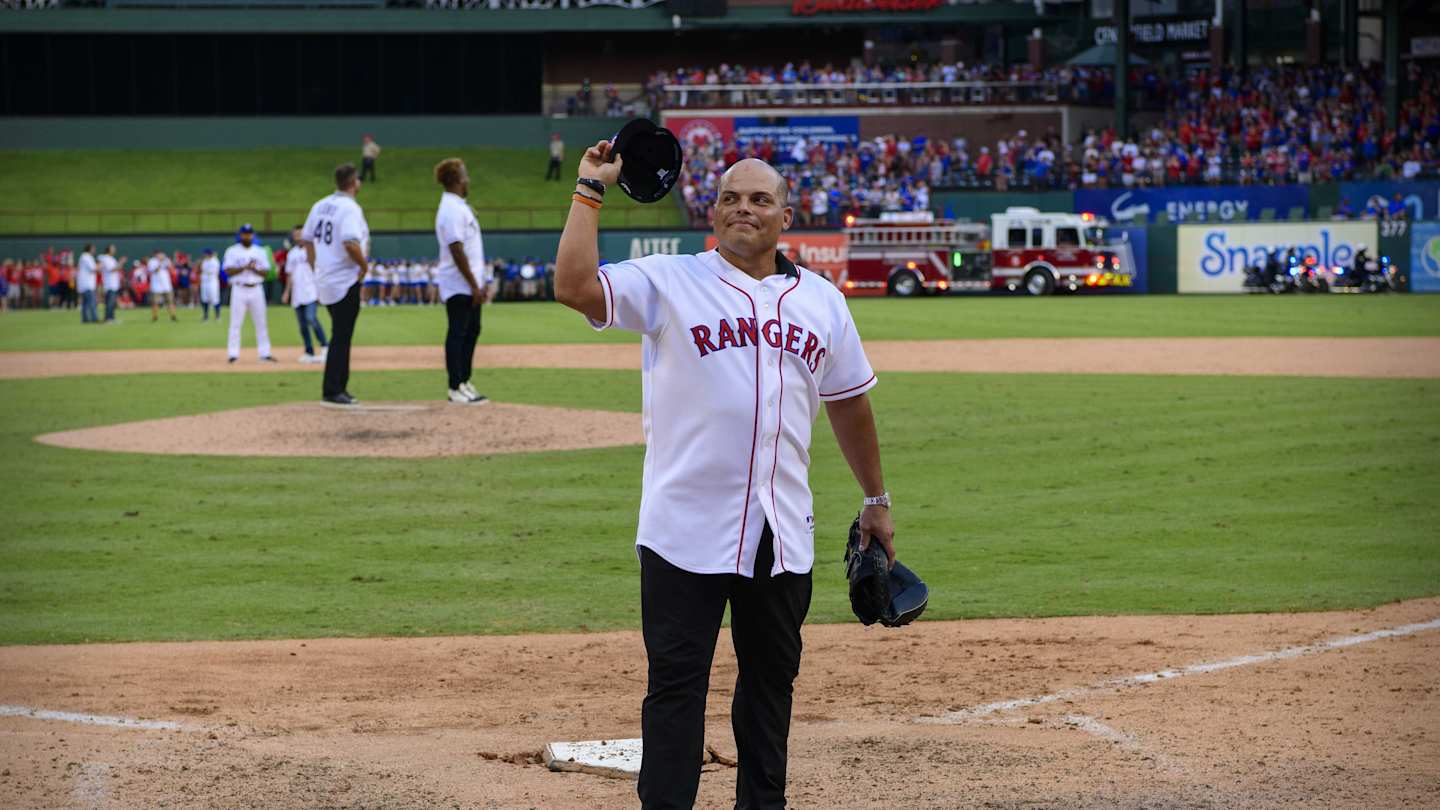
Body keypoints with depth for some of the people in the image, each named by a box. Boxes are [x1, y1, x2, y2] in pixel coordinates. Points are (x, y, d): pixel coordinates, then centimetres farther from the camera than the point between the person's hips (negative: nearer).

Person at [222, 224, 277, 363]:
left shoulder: (260, 252, 10)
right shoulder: (232, 251, 3)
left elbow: (265, 272, 5)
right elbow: (228, 270, -6)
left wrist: (254, 269, -14)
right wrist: (244, 267, -17)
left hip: (256, 289, 3)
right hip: (239, 290, -3)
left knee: (261, 322, 3)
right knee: (236, 323, -5)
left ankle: (265, 353, 7)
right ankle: (233, 354, -4)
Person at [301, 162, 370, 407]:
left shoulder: (320, 205, 9)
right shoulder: (350, 208, -16)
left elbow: (306, 238, 16)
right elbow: (350, 243, -29)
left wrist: (316, 266, 20)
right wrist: (364, 264, -13)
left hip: (324, 282, 8)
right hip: (346, 281, -8)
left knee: (341, 335, 17)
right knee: (341, 337, -4)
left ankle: (339, 388, 19)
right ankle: (332, 391, -5)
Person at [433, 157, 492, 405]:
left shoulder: (459, 206, 15)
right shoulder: (452, 210, -17)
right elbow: (457, 252, -22)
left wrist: (481, 282, 19)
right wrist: (474, 285, -21)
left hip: (470, 286, 10)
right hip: (459, 285, -10)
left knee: (471, 331, 15)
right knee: (457, 334, -6)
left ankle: (464, 383, 21)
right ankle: (456, 388, -3)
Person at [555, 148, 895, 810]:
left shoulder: (821, 301, 10)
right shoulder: (666, 283, -2)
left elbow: (848, 402, 19)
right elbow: (574, 287, -18)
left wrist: (876, 499, 23)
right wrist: (590, 190, -14)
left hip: (783, 533, 4)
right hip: (685, 528, -4)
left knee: (771, 678, 14)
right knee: (676, 682, -4)